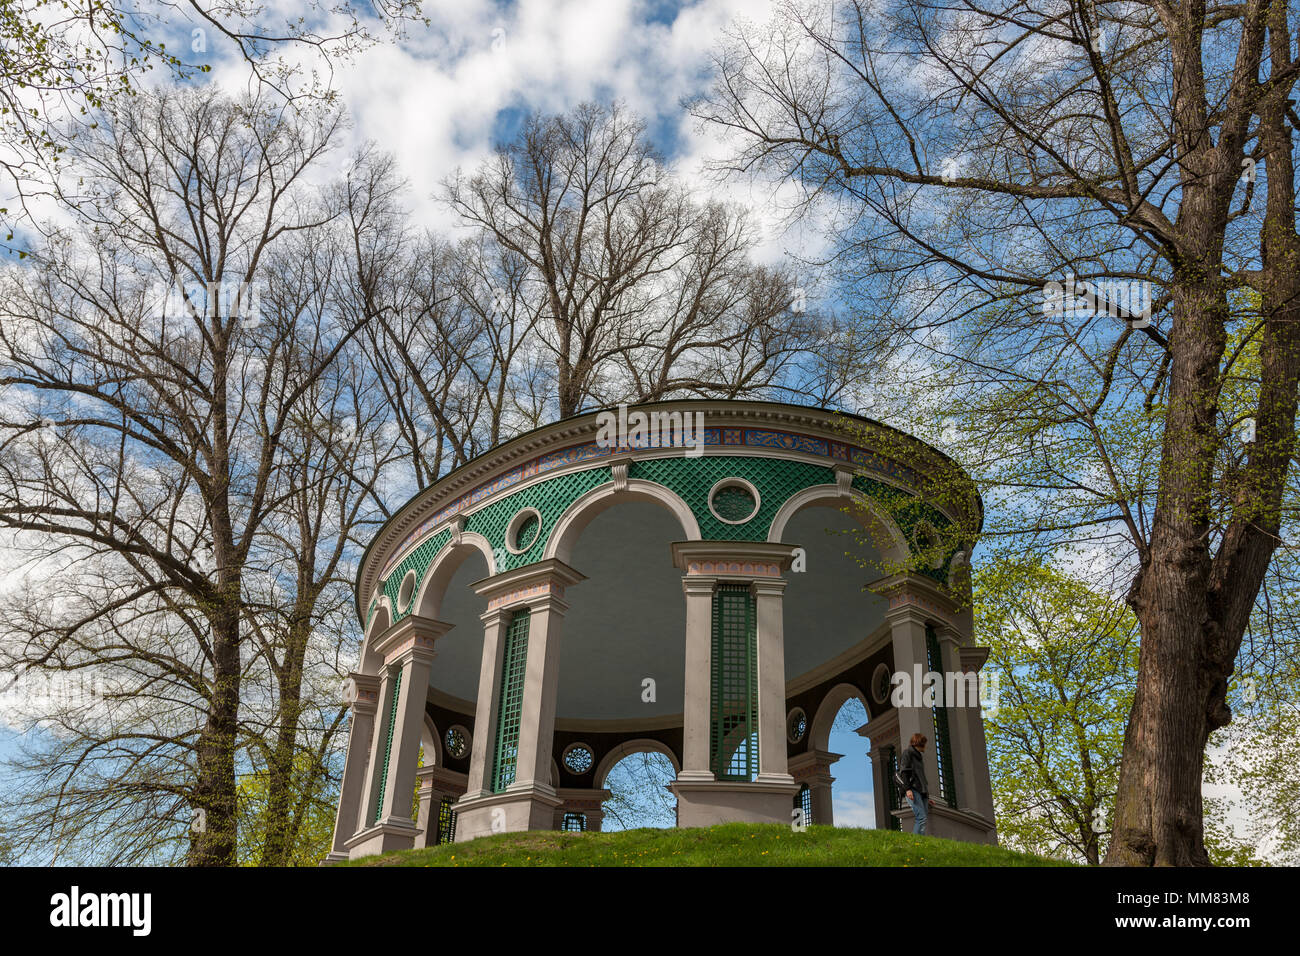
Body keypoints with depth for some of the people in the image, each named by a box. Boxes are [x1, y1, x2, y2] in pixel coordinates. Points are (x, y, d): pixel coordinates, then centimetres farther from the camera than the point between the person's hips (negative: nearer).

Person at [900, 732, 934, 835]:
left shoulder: (919, 756, 29)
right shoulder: (908, 753, 7)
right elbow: (904, 771, -5)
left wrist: (927, 797, 26)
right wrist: (908, 788, -17)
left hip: (922, 791, 8)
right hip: (913, 790, -8)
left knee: (924, 818, -6)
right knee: (921, 818, -21)